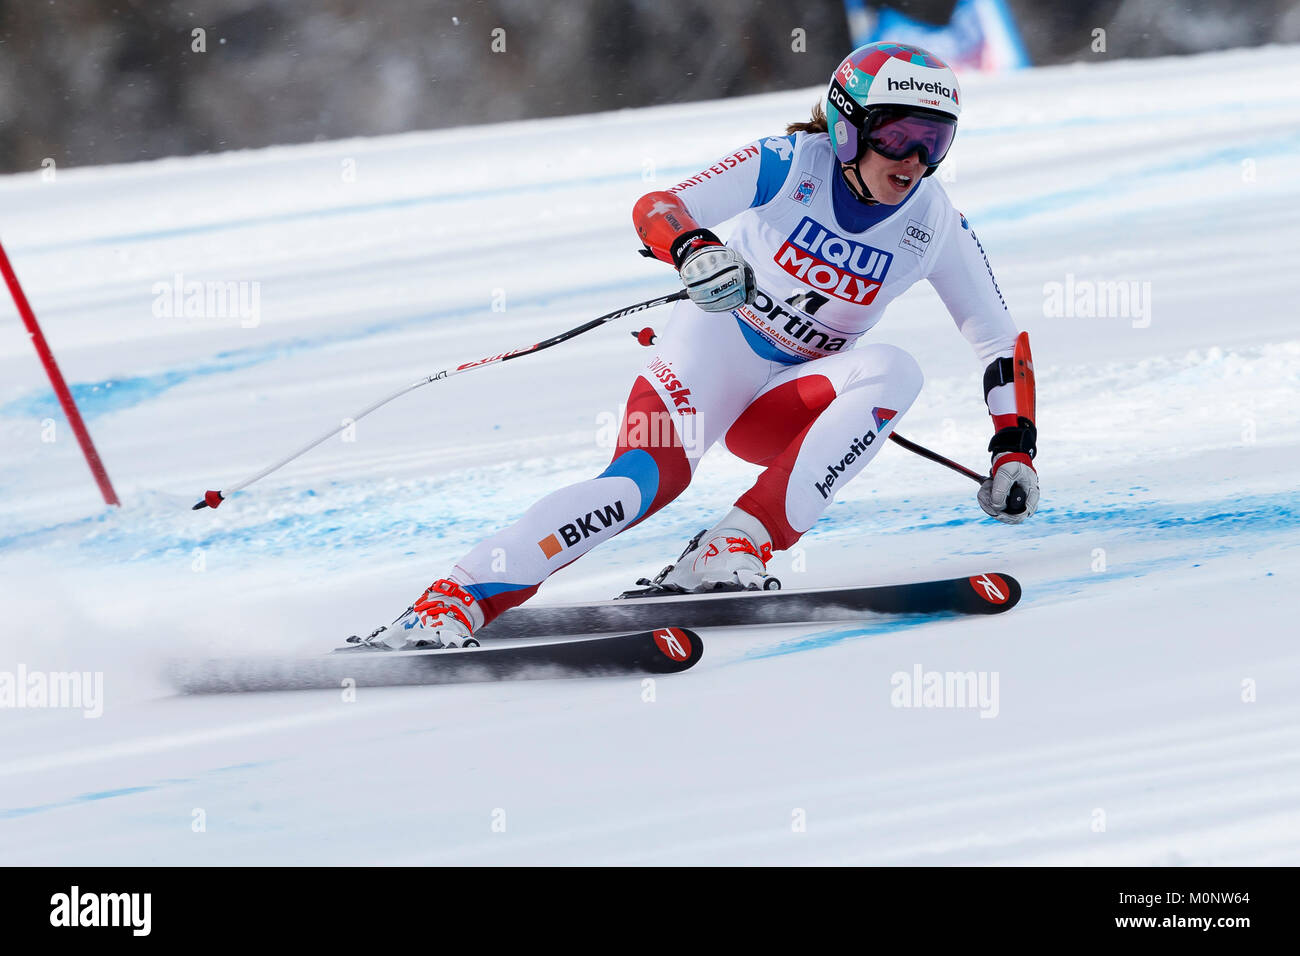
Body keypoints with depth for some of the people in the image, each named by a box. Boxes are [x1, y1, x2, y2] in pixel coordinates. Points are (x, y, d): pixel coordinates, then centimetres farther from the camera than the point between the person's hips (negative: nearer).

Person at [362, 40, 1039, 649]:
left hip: (784, 405, 4)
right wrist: (694, 247, -44)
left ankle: (736, 550, -33)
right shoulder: (791, 163, -13)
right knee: (650, 477, -33)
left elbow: (999, 341, 7)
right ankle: (449, 602, -36)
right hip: (719, 342, -4)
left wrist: (1014, 448, -3)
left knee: (894, 371, -28)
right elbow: (657, 208, -22)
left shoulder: (936, 225, -4)